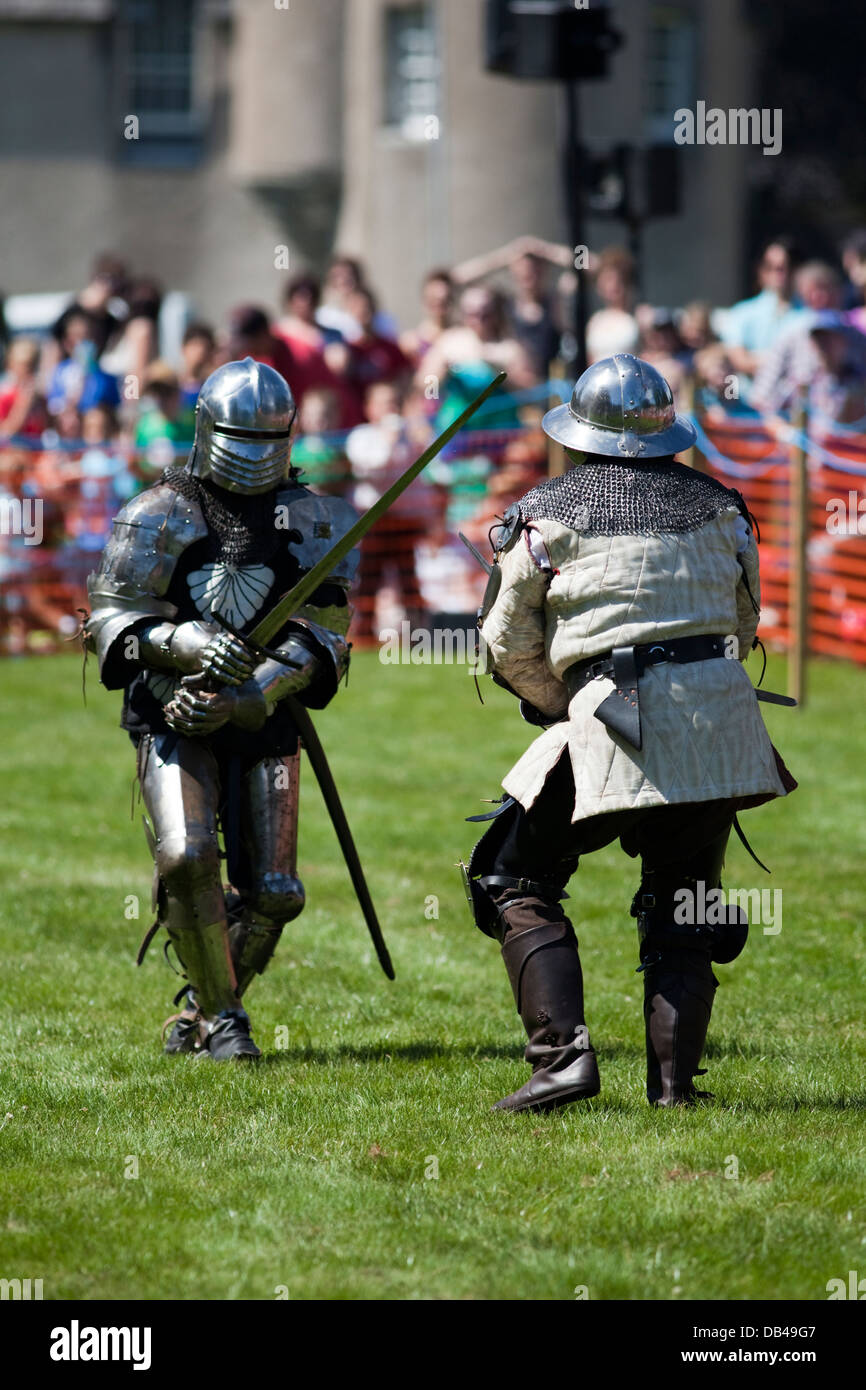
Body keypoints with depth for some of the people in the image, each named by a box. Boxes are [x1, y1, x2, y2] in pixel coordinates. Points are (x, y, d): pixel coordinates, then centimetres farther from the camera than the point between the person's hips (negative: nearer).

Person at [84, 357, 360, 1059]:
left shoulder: (315, 521, 3)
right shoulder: (160, 513, 0)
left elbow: (319, 638, -4)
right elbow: (112, 616, -4)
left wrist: (238, 698, -19)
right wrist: (190, 644, -23)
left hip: (263, 719, 2)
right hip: (173, 719, -2)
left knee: (273, 891, -3)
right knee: (186, 856, -23)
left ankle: (203, 1008, 22)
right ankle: (220, 1018, -8)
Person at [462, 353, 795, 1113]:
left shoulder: (547, 513, 3)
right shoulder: (714, 505, 12)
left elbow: (508, 647, 7)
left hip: (614, 726, -4)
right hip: (718, 720, 4)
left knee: (517, 883, 8)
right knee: (683, 907, 14)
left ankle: (563, 1055, -6)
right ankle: (675, 1083, 6)